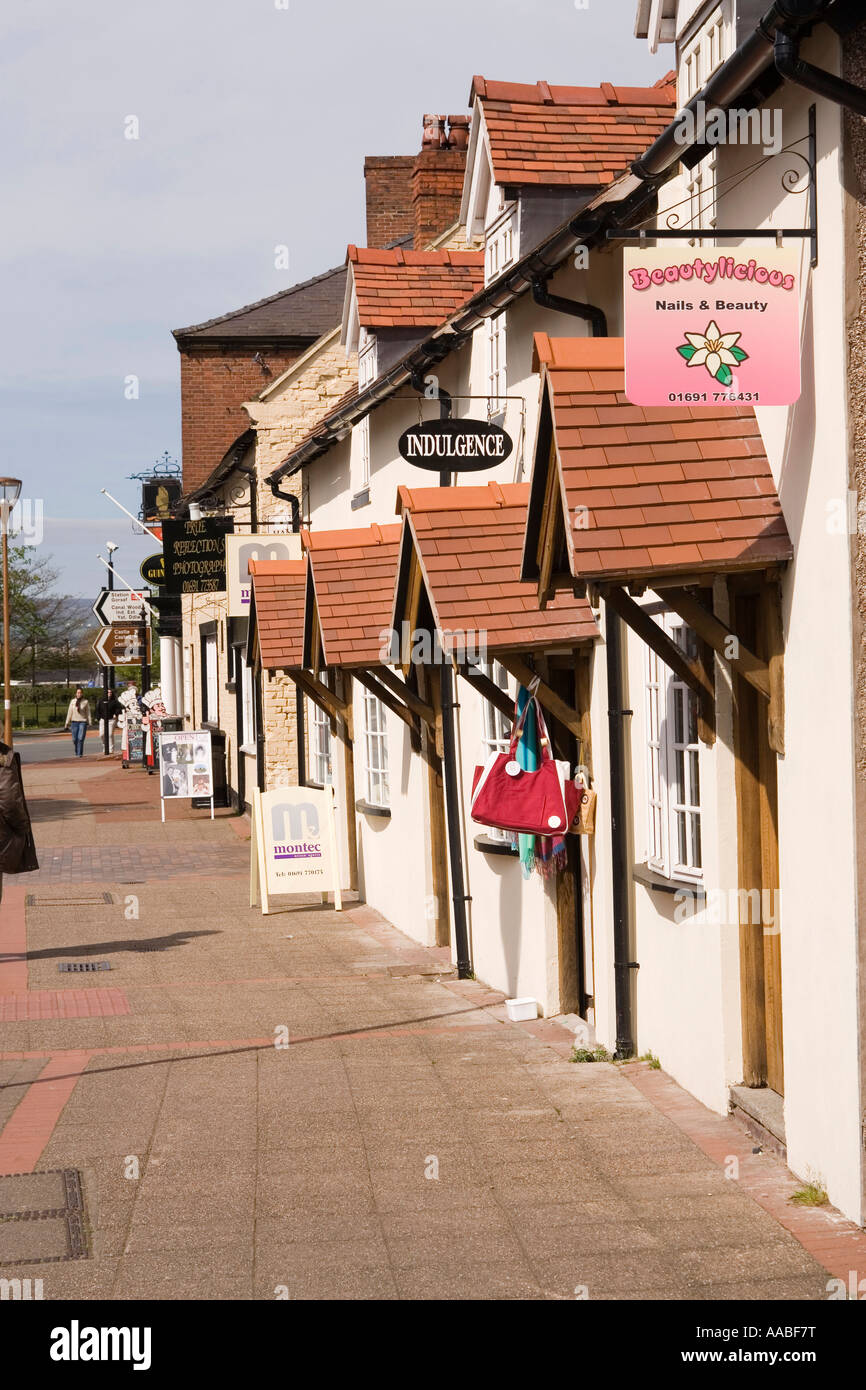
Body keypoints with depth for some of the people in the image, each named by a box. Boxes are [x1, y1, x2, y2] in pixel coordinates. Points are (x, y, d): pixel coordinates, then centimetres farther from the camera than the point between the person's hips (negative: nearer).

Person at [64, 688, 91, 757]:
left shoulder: (86, 702, 0)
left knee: (80, 738, -12)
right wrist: (67, 723, 9)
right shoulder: (72, 701, 6)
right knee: (75, 739, 4)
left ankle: (80, 754, -9)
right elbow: (69, 712, 9)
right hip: (74, 721, 3)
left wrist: (89, 722, -7)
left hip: (83, 721, -3)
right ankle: (76, 752, 25)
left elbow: (88, 713, 1)